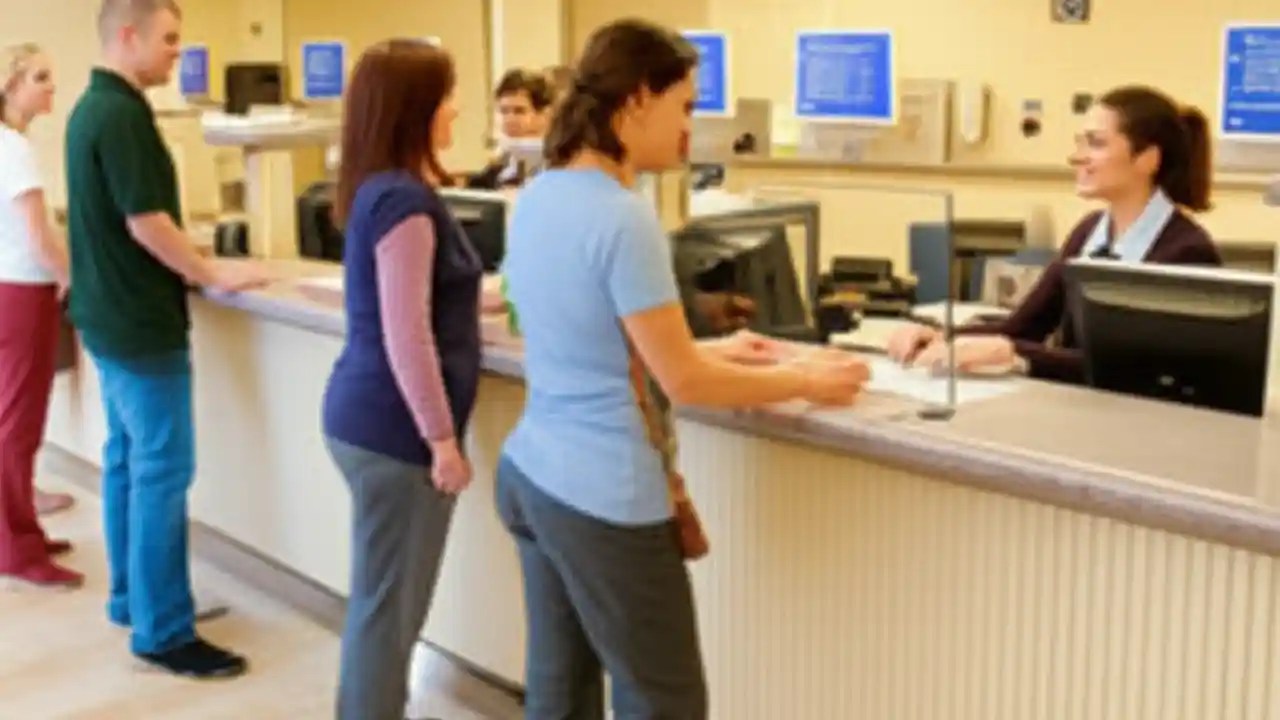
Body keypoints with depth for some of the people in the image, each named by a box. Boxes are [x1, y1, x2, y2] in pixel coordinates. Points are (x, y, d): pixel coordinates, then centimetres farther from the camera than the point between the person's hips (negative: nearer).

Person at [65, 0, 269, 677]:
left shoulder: (92, 106, 12)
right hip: (141, 323, -10)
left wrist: (192, 268, 17)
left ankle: (131, 598, 26)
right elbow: (145, 221, -21)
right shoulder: (121, 114, -19)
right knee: (162, 471, -5)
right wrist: (214, 275, -10)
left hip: (112, 313, 10)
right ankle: (163, 631, 1)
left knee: (128, 459, 16)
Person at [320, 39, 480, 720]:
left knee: (382, 599, 20)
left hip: (368, 418, 10)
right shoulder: (404, 201, -19)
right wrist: (442, 440, -18)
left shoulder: (379, 189, 11)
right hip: (393, 430, -10)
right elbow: (406, 339, -22)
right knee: (389, 605, 2)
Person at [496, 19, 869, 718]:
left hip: (532, 474, 9)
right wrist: (807, 381, -2)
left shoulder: (537, 197, 6)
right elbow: (682, 382, -15)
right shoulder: (624, 218, -21)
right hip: (605, 499, -9)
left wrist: (707, 350, 17)